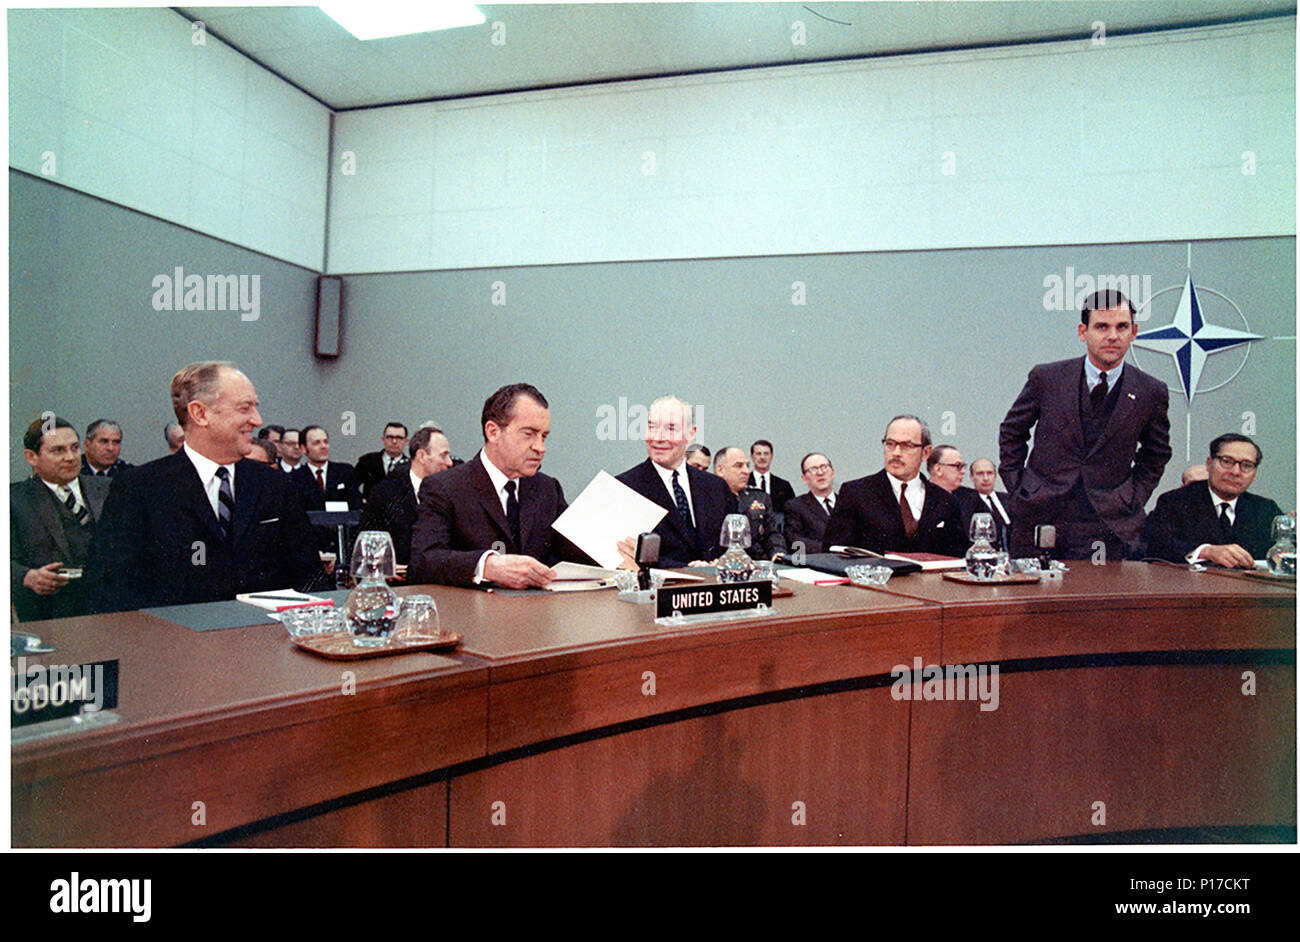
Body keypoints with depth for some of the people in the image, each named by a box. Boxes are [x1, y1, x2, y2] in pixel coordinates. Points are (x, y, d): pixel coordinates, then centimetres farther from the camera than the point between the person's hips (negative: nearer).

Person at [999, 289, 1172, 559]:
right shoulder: (1046, 378, -2)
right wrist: (1018, 488, 3)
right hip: (1038, 520, 0)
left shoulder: (1152, 393, 1)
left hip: (1108, 527, 0)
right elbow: (1011, 432, 10)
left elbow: (1155, 455, 18)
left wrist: (1134, 500, 6)